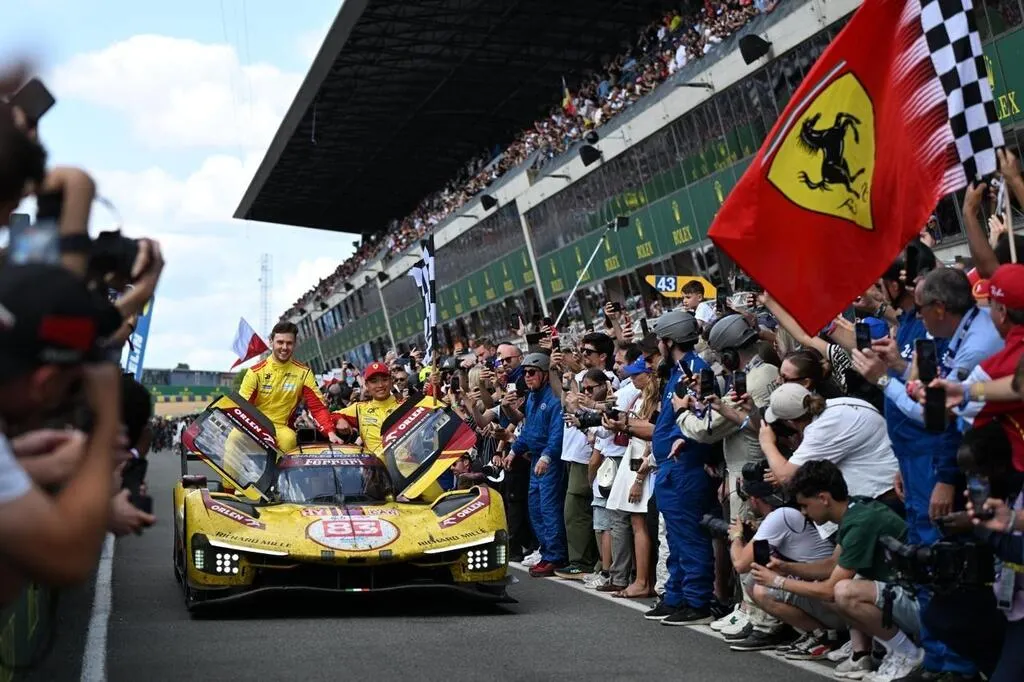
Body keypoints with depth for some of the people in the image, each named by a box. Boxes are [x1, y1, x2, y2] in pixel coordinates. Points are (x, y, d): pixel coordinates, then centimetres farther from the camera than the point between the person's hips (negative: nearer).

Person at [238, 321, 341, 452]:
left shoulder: (303, 372, 3)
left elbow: (318, 406, 0)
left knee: (289, 439, -35)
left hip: (281, 427, 1)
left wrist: (330, 432, -16)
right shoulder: (256, 371, 0)